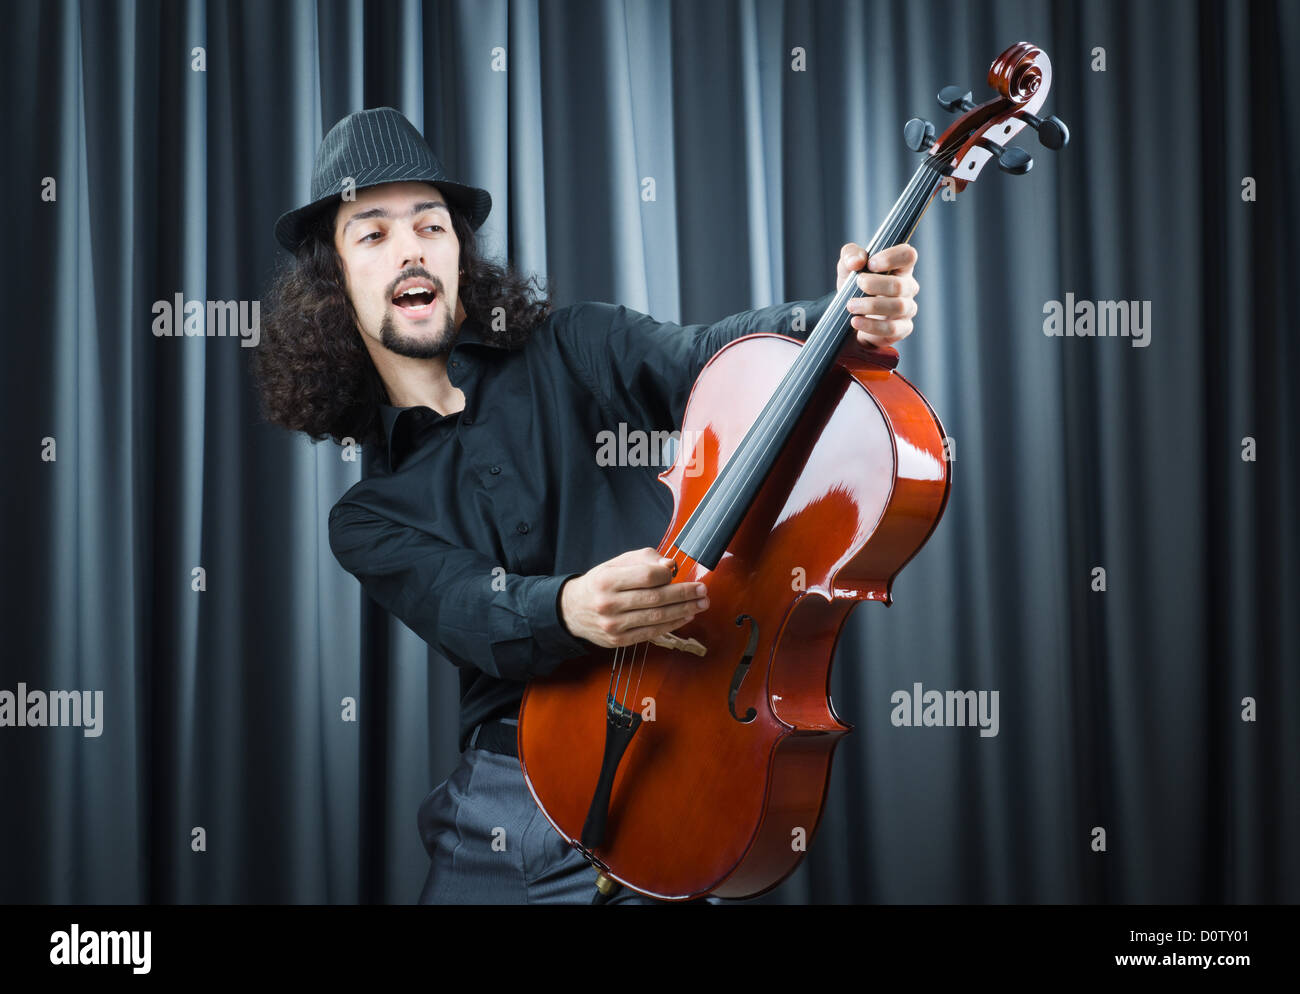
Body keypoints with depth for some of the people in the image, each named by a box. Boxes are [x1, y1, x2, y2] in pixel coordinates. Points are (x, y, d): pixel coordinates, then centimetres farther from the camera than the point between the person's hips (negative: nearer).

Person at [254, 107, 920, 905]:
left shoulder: (571, 351, 7)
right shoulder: (368, 518, 10)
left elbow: (701, 357, -13)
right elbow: (472, 615, -10)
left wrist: (843, 319, -35)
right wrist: (565, 609, -34)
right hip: (508, 801, 2)